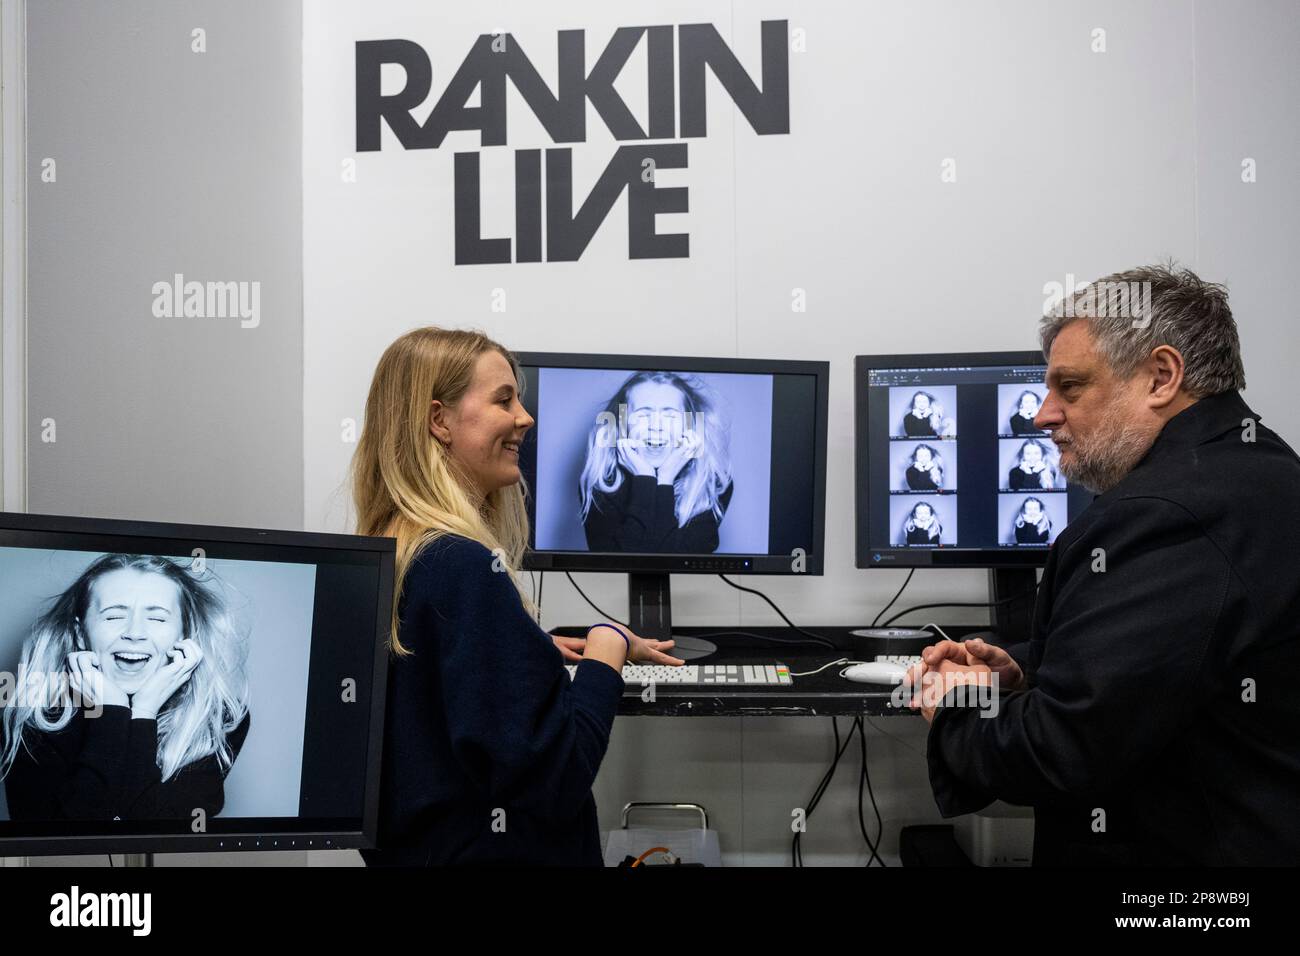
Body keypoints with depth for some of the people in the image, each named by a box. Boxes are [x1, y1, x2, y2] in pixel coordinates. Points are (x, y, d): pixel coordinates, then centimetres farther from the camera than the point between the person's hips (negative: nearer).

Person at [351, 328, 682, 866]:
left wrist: (531, 653, 15)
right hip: (490, 849, -9)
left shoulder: (385, 554, 3)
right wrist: (607, 651, -15)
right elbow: (549, 783, -26)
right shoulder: (467, 569, -24)